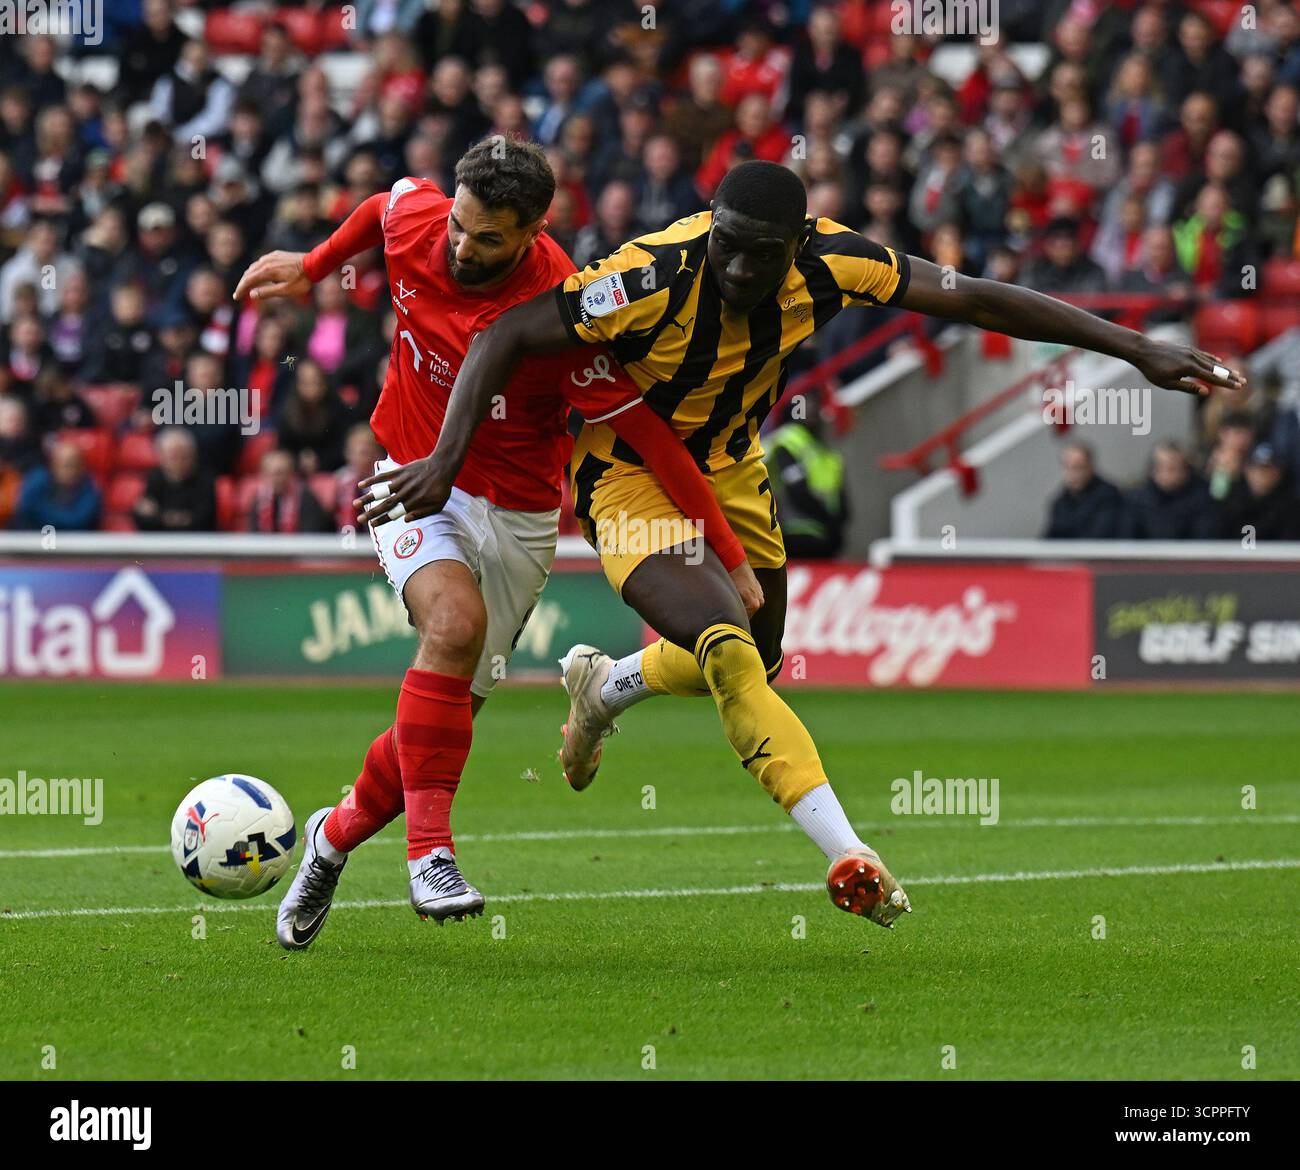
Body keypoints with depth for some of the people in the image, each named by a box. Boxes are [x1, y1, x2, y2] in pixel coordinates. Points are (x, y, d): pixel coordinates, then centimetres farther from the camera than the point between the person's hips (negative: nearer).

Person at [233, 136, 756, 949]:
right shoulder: (414, 221, -15)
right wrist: (310, 269, 26)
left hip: (515, 513, -1)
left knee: (454, 710, 4)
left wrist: (732, 559, -21)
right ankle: (430, 851, -25)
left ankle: (338, 834, 33)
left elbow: (648, 433, -22)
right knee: (456, 620, -29)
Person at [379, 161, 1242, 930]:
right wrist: (445, 462, -38)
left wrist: (1139, 350, -14)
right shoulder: (656, 279, -34)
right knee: (730, 656, -25)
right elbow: (505, 335, -30)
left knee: (757, 663, 20)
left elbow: (979, 301, -14)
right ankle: (848, 856, -26)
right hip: (629, 476, -6)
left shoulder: (828, 262, -22)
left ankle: (602, 688, 50)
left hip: (729, 469, 6)